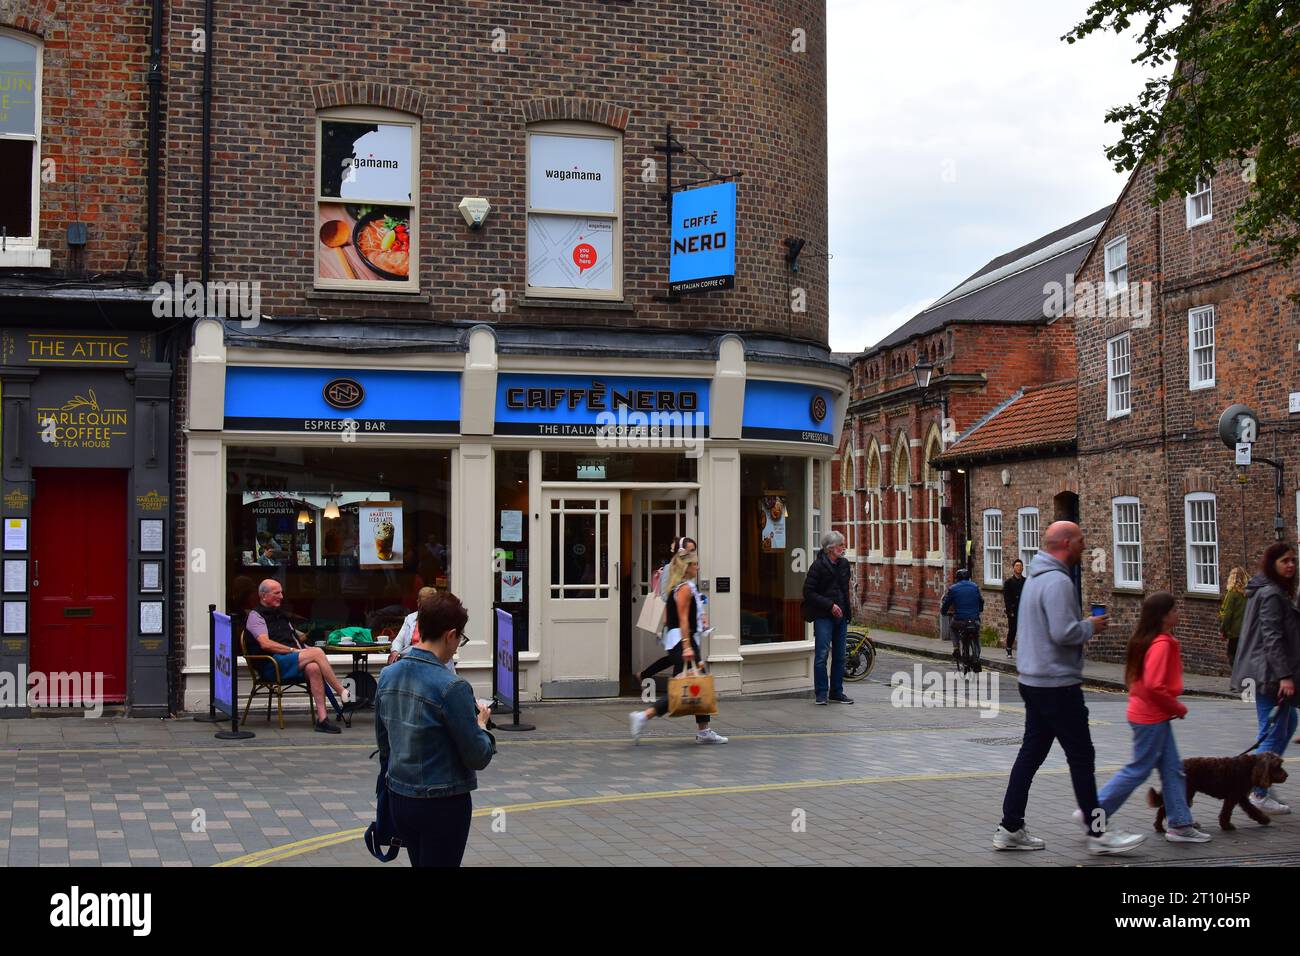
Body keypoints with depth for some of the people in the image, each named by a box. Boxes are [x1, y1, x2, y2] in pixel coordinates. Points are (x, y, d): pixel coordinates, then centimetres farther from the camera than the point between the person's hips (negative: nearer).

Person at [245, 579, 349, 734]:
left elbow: (296, 636, 32)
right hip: (272, 665, -7)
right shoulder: (256, 615, 3)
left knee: (313, 668, -29)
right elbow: (265, 644, -12)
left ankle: (322, 718, -35)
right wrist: (292, 650, -14)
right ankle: (343, 693, -19)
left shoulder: (280, 615, 30)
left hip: (292, 660, 7)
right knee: (317, 653, -26)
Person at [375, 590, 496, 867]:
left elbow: (383, 742, 11)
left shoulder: (388, 675, 0)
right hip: (442, 804, -7)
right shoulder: (452, 686, -21)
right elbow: (478, 758, -15)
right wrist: (481, 723, 2)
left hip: (399, 799, 7)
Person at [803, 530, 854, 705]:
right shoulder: (818, 566, -10)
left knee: (839, 656, 9)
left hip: (841, 616, 6)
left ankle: (837, 692, 16)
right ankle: (821, 693, -1)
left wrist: (847, 608, 15)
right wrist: (830, 605, -16)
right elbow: (808, 592, -12)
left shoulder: (844, 564, 10)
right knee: (822, 655, -8)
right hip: (823, 616, -6)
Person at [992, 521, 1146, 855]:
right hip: (1057, 685, -10)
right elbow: (1063, 633, -25)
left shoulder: (1035, 577, 15)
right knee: (1081, 756, -2)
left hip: (1033, 681, 10)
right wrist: (1091, 626, -8)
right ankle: (1097, 833, 5)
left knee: (1031, 753, 11)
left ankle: (1010, 829, 14)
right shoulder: (1058, 581, -18)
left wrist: (1084, 626, 11)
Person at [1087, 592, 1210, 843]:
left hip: (1155, 716, 10)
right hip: (1152, 717, -10)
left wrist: (1172, 707, 13)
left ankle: (1180, 824, 17)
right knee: (1138, 770, -1)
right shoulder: (1161, 644, -20)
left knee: (1173, 769, 12)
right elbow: (1154, 685, -27)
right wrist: (1178, 708, -13)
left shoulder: (1150, 641, 9)